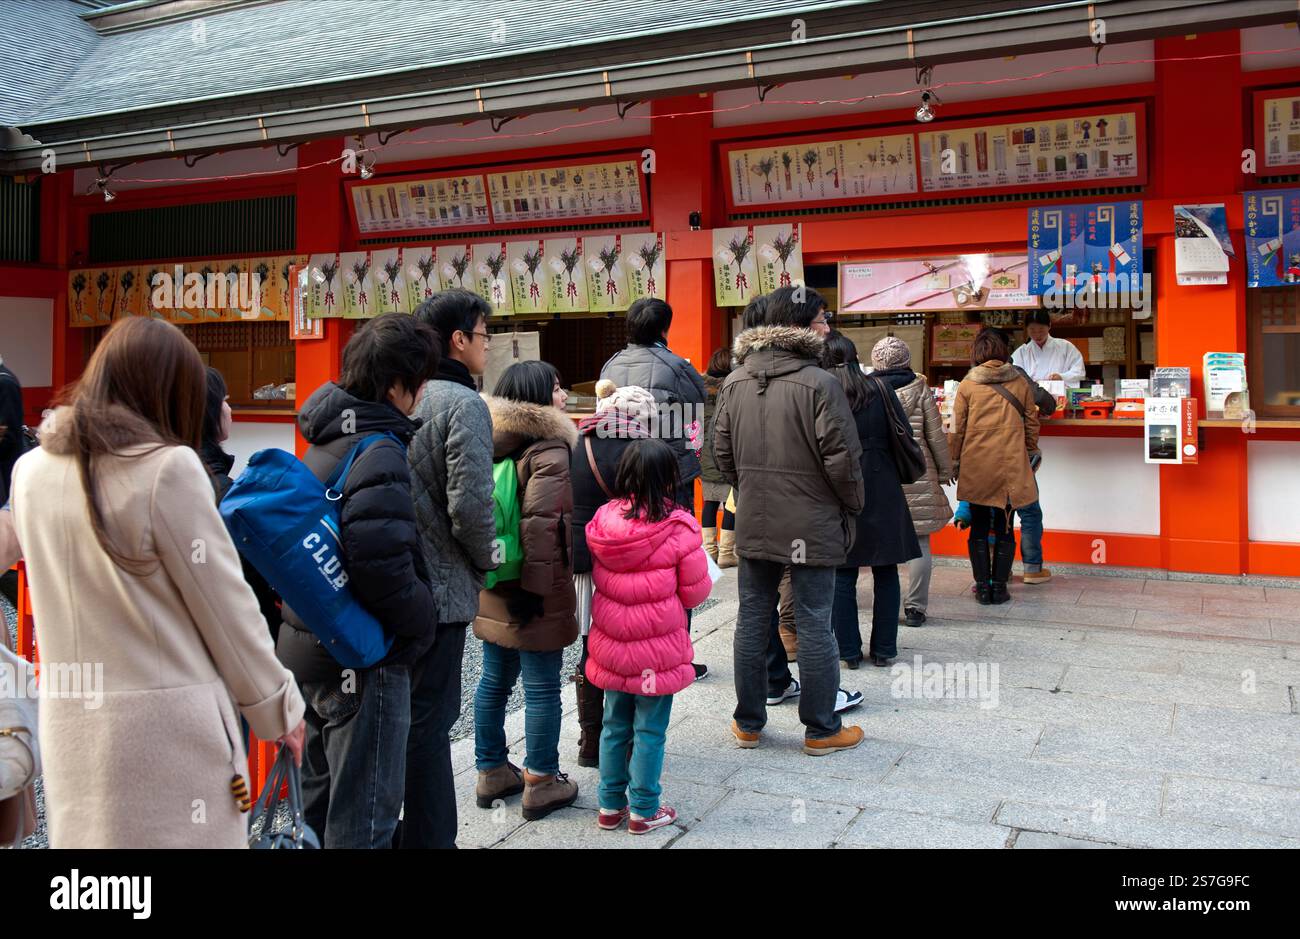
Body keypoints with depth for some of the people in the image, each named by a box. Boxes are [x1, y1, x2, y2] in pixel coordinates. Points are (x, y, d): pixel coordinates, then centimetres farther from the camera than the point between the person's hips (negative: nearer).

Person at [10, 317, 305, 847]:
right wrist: (278, 707, 3)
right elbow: (224, 604, -9)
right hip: (169, 723, -6)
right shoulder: (167, 466, -14)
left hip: (71, 724, 6)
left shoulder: (30, 472, 4)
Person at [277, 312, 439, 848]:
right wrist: (421, 625, -15)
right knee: (365, 815, 3)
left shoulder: (325, 439, 9)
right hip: (362, 660, -9)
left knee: (320, 799, 23)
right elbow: (381, 561, -31)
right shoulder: (379, 453, -20)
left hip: (308, 644, 9)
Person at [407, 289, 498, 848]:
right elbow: (471, 506, -22)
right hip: (439, 589, -7)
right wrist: (488, 561, -4)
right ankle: (428, 837, 12)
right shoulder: (463, 404, -14)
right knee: (429, 718, 2)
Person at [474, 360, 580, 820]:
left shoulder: (490, 445, 7)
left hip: (491, 591, 8)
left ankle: (491, 772, 29)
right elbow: (541, 524, -23)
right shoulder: (549, 451, -15)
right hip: (533, 595, -8)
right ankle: (541, 783, 13)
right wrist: (537, 586, -20)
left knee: (494, 680, 17)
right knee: (542, 688, 3)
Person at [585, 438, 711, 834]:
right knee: (650, 731, 9)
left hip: (611, 647, 4)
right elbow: (695, 593, -8)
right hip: (658, 652, -4)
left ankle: (611, 805, 27)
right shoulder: (678, 528, -17)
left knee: (615, 725, 17)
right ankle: (643, 810, 19)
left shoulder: (602, 522, -5)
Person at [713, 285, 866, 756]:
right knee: (814, 626, 5)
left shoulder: (735, 382, 3)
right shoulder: (819, 383, -16)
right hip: (812, 526, -5)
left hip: (753, 523, 5)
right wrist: (852, 506, 1)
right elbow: (841, 457, -15)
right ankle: (821, 730, 17)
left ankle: (748, 722, 25)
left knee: (752, 620, 14)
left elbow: (722, 451, 8)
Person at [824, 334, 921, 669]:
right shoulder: (879, 389, -2)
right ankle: (883, 649, 16)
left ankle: (849, 650, 11)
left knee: (842, 575, 7)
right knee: (885, 573, 11)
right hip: (881, 490, 1)